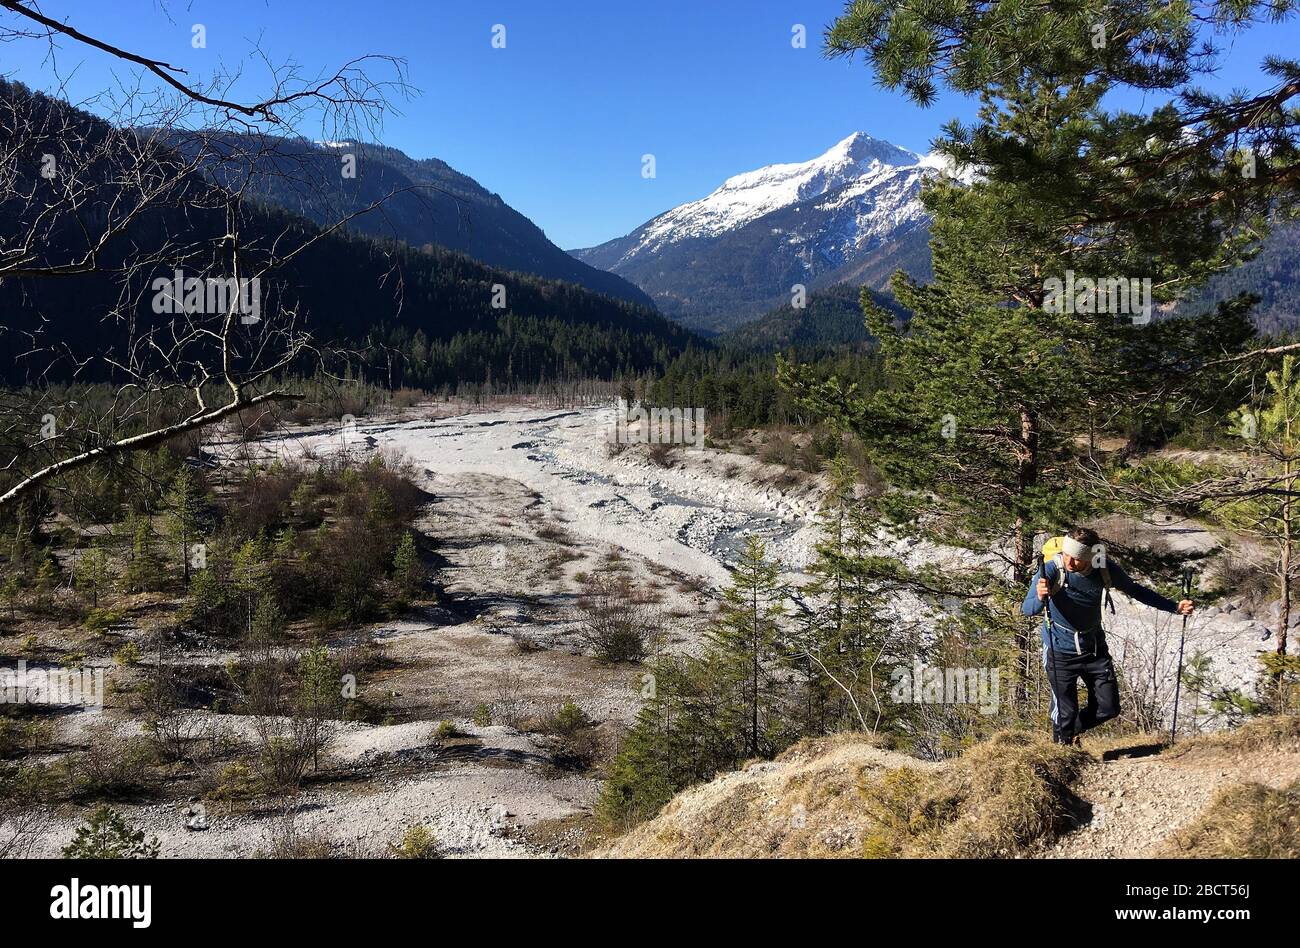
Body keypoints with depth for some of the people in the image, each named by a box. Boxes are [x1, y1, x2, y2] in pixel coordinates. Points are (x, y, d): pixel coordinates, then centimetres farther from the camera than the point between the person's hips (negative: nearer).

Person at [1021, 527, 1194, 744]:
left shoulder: (1106, 570, -14)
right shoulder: (1051, 570, -24)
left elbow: (1136, 591, 6)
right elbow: (1027, 609, -32)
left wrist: (1175, 608, 5)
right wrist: (1040, 598, -55)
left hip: (1094, 648, 4)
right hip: (1060, 651, -4)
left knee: (1109, 708, 7)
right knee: (1066, 712, -3)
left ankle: (1073, 731, 36)